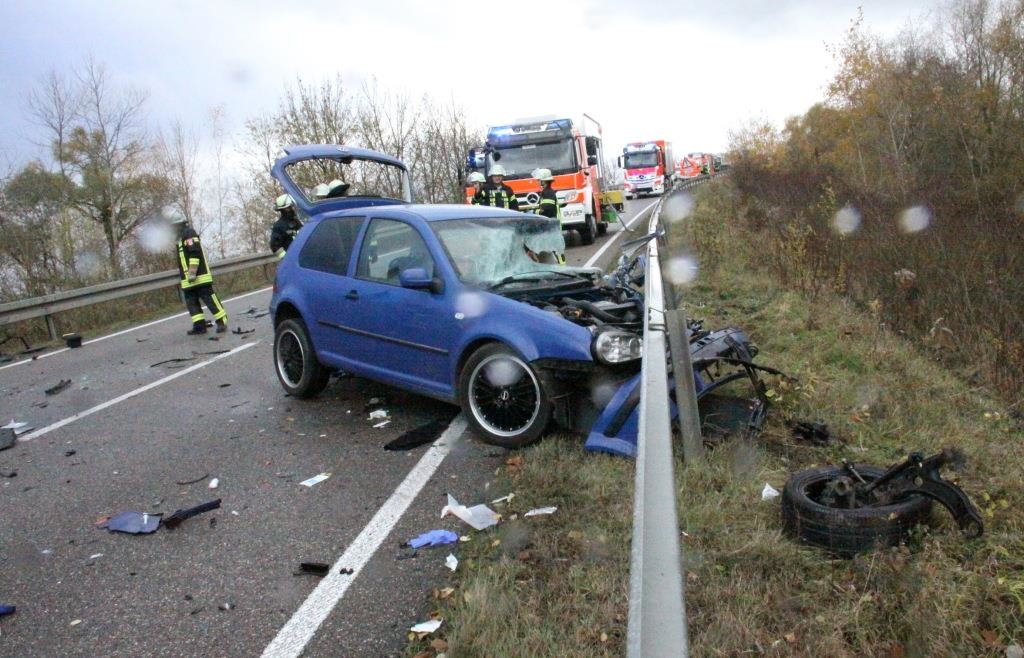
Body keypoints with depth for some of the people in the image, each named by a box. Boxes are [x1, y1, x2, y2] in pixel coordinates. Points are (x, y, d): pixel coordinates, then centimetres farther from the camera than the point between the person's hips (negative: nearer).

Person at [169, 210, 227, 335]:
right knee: (191, 302, 6)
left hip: (199, 277, -10)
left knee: (209, 299, -9)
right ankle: (200, 326, 6)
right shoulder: (181, 237, 24)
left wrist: (192, 271, -24)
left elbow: (195, 253, -19)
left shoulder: (189, 233, -8)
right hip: (188, 280, 10)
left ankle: (222, 322, -6)